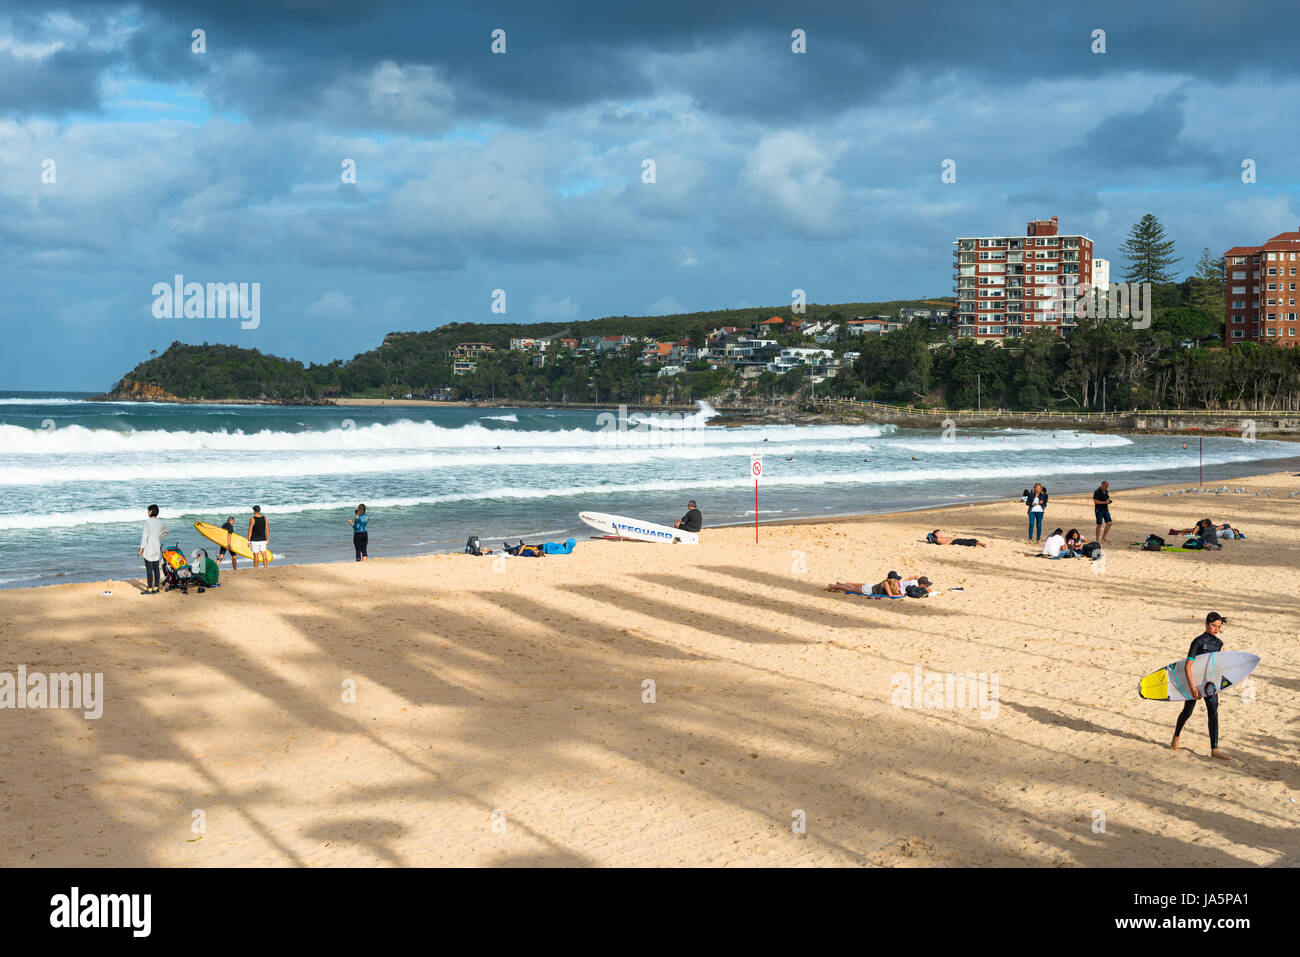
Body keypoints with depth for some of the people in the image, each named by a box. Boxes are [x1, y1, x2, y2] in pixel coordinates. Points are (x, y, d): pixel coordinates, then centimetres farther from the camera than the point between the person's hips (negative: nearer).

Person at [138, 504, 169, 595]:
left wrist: (141, 548, -11)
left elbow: (145, 536, -15)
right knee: (156, 568, 9)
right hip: (157, 548, 7)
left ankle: (149, 589, -2)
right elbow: (167, 530, 23)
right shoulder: (160, 522, 6)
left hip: (148, 548, -7)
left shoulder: (148, 522, -13)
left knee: (149, 569, -4)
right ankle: (156, 588, 12)